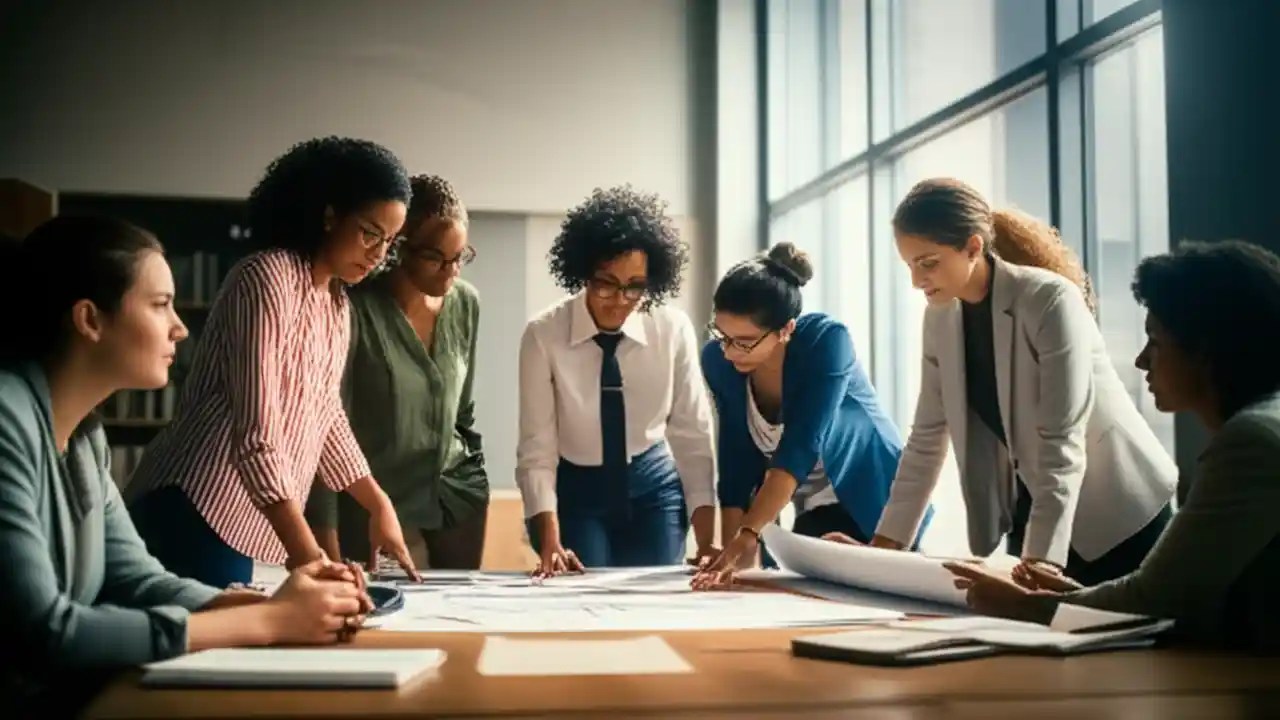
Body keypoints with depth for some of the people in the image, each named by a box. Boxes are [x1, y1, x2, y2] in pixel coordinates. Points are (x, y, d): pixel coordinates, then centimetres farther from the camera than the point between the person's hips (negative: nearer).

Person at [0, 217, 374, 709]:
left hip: (68, 694, 7)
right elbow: (43, 632, -24)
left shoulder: (83, 431, 7)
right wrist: (266, 622, -20)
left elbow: (137, 580, 7)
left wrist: (274, 605, -10)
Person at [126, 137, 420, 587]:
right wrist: (304, 551, -26)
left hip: (243, 519, 9)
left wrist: (380, 505, 16)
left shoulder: (337, 303, 12)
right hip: (196, 508, -9)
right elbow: (256, 432, -22)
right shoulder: (266, 280, -16)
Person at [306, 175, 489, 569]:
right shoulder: (356, 308, -16)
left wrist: (475, 478, 13)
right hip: (372, 499, -5)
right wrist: (326, 540, -18)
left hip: (456, 492, 5)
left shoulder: (466, 303, 1)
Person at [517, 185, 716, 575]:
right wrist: (551, 543, -28)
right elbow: (537, 447, -18)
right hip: (576, 491, -1)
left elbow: (692, 433, -10)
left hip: (654, 487, 1)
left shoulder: (673, 329, -15)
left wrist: (707, 543, -17)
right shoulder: (543, 335, -19)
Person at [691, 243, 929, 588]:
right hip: (811, 516, 4)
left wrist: (748, 534, -47)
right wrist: (730, 553, -19)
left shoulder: (826, 340, -28)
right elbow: (736, 464, -10)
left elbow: (801, 446, -37)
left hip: (875, 507, -4)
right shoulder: (718, 361, -13)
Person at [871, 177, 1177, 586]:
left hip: (1118, 513, -5)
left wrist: (1042, 559, -34)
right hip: (1030, 510, 6)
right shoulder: (941, 317, -3)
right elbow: (926, 438, 1)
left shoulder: (1050, 301, -23)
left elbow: (1062, 441, -28)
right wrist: (884, 543, -3)